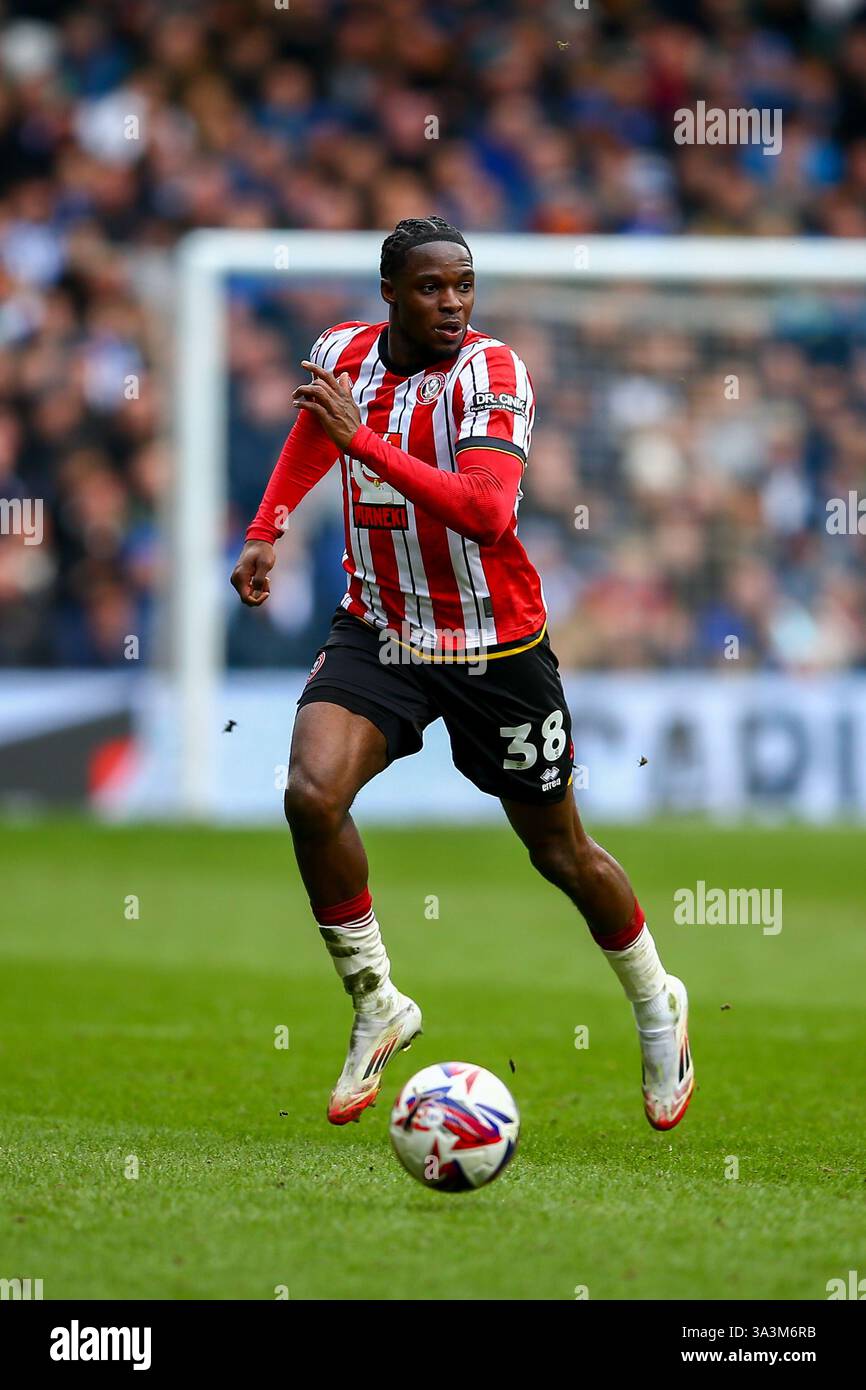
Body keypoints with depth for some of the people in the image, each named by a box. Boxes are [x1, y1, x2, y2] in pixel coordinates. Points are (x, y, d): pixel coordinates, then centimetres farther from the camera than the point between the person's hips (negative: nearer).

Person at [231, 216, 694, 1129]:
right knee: (312, 793, -23)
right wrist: (266, 533, 16)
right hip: (377, 633, 3)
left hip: (496, 647, -3)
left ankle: (655, 1004, 37)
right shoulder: (341, 354, -3)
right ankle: (375, 1005, -4)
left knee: (559, 849, 10)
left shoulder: (490, 372, -20)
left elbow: (486, 511, -36)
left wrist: (363, 440, -38)